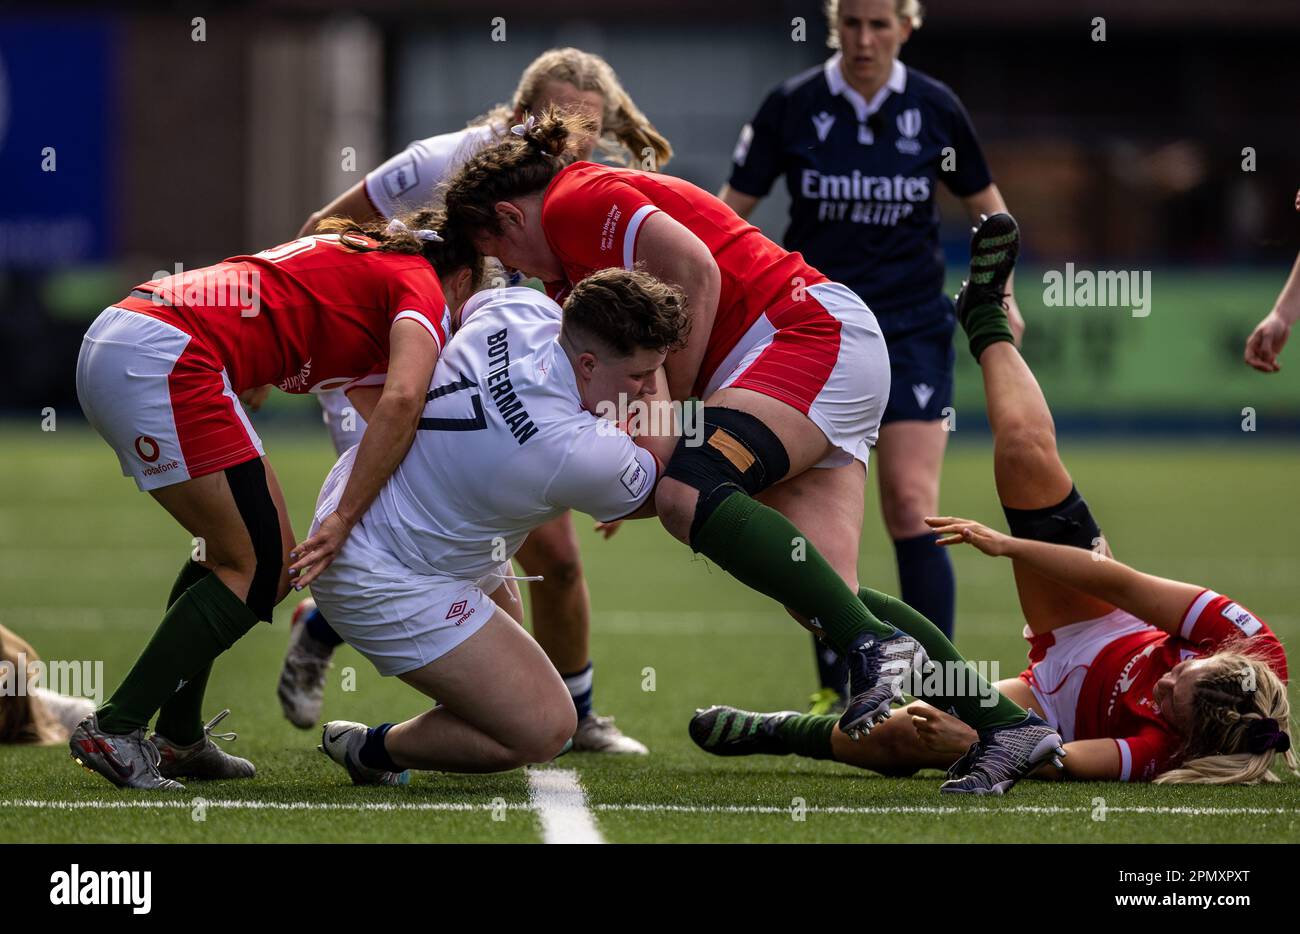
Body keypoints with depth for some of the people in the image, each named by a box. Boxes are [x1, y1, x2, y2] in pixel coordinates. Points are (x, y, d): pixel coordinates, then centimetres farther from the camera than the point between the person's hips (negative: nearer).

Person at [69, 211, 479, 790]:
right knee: (261, 569, -2)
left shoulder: (360, 258, 31)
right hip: (166, 362, -9)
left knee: (233, 548, 21)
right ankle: (113, 730, -5)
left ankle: (177, 738, 22)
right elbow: (401, 401, -15)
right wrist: (344, 520, -18)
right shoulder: (424, 290, 5)